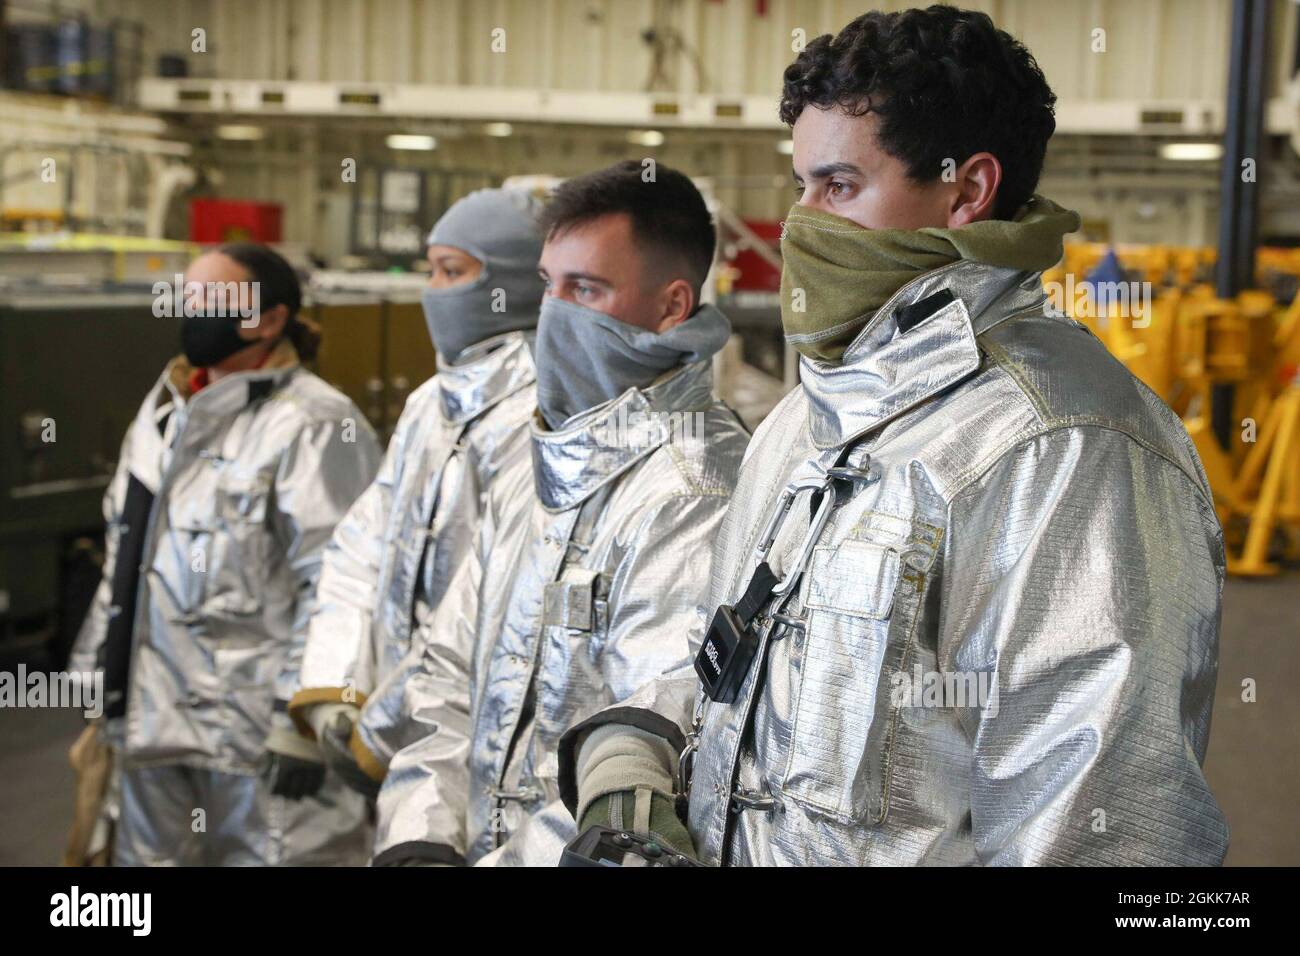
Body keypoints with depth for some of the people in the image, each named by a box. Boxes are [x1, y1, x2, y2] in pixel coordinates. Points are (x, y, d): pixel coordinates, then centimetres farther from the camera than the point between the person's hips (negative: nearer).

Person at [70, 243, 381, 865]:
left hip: (260, 728, -8)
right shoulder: (163, 415, 15)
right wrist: (100, 676, 22)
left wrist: (302, 722, -19)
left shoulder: (313, 427, -13)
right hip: (157, 722, 9)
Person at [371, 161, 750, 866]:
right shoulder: (530, 478, 15)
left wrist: (509, 860, -17)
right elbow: (450, 678, 14)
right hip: (479, 845, 7)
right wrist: (420, 840, 1)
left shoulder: (694, 499, -14)